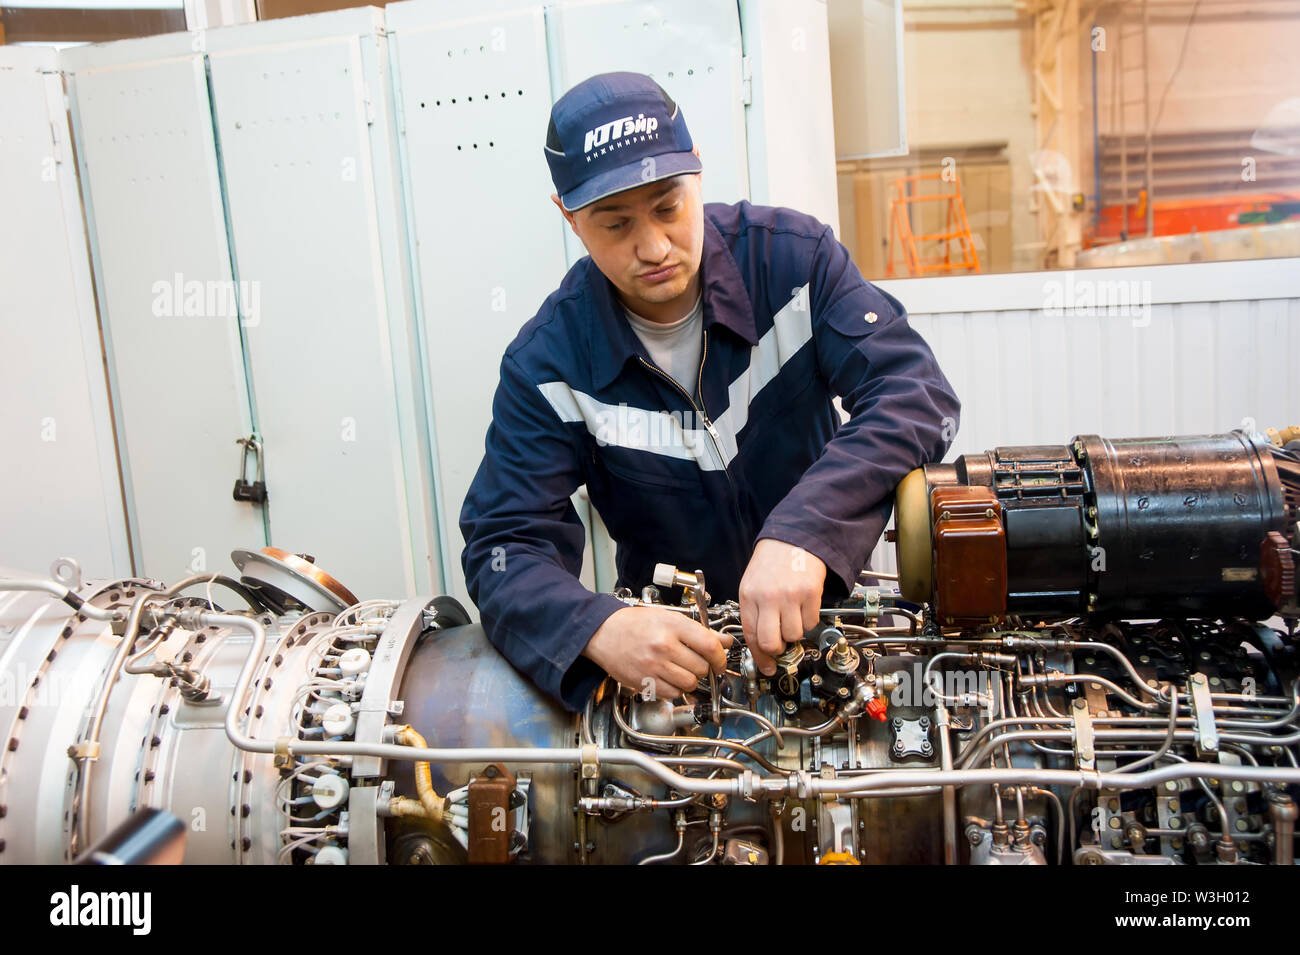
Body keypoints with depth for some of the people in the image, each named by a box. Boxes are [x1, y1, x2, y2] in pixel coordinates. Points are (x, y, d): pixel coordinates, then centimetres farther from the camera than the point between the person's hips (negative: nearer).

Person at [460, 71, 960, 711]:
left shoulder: (793, 257, -9)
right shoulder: (547, 364, -10)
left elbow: (917, 393, -19)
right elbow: (505, 547, -12)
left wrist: (801, 532, -37)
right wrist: (600, 629, -36)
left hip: (828, 608, -1)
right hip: (675, 636, 2)